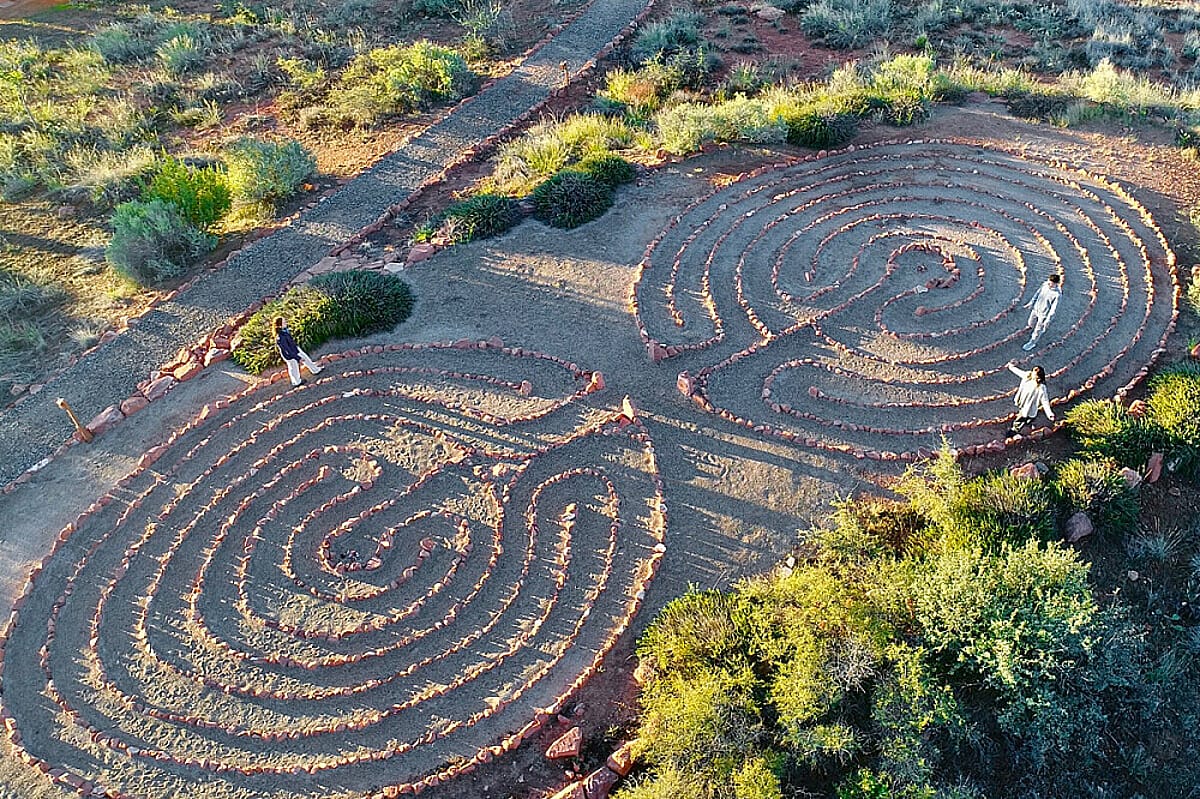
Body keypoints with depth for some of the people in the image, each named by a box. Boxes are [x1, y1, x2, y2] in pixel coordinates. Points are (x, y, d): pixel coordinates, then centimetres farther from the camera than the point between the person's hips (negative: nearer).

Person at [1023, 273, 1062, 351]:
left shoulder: (1057, 294, -31)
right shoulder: (1045, 285, -15)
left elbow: (1054, 308, -23)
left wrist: (1048, 320, -19)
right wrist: (1031, 303, 12)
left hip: (1044, 314, -6)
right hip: (1036, 309, 6)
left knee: (1038, 330, 12)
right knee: (1031, 323, 25)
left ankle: (1032, 343, 36)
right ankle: (1041, 330, 56)